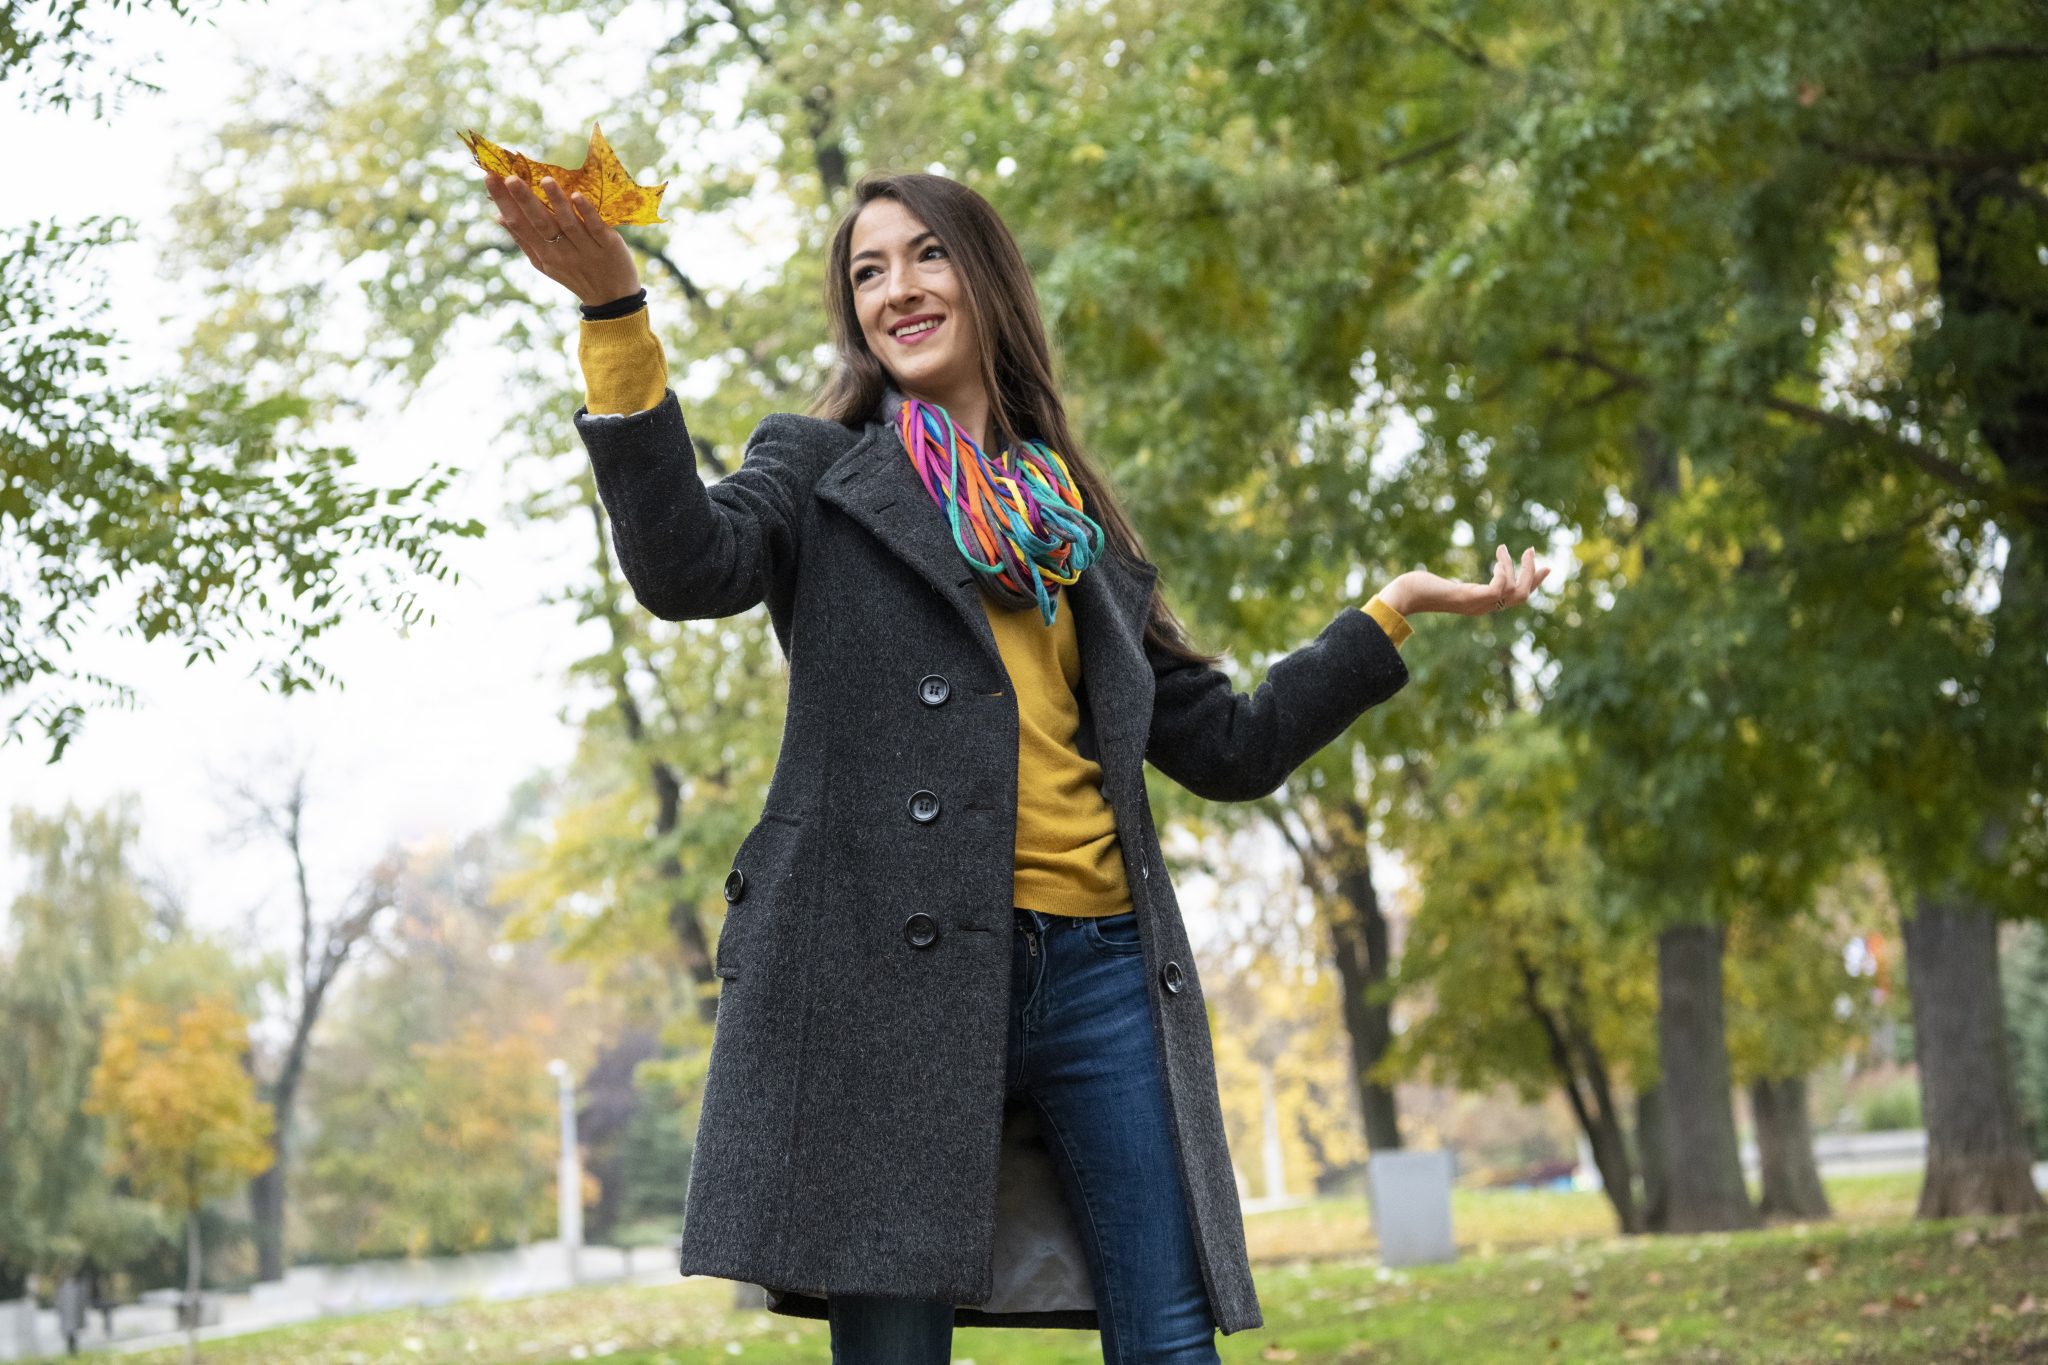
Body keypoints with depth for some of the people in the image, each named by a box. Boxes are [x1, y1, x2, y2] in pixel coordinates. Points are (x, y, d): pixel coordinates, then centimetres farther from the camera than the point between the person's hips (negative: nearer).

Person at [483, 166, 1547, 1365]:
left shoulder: (1080, 529, 25)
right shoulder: (822, 472, 14)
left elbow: (1229, 745, 25)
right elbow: (686, 561, -9)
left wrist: (1394, 613, 25)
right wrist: (616, 311, -20)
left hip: (1100, 966, 4)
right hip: (898, 954, -3)